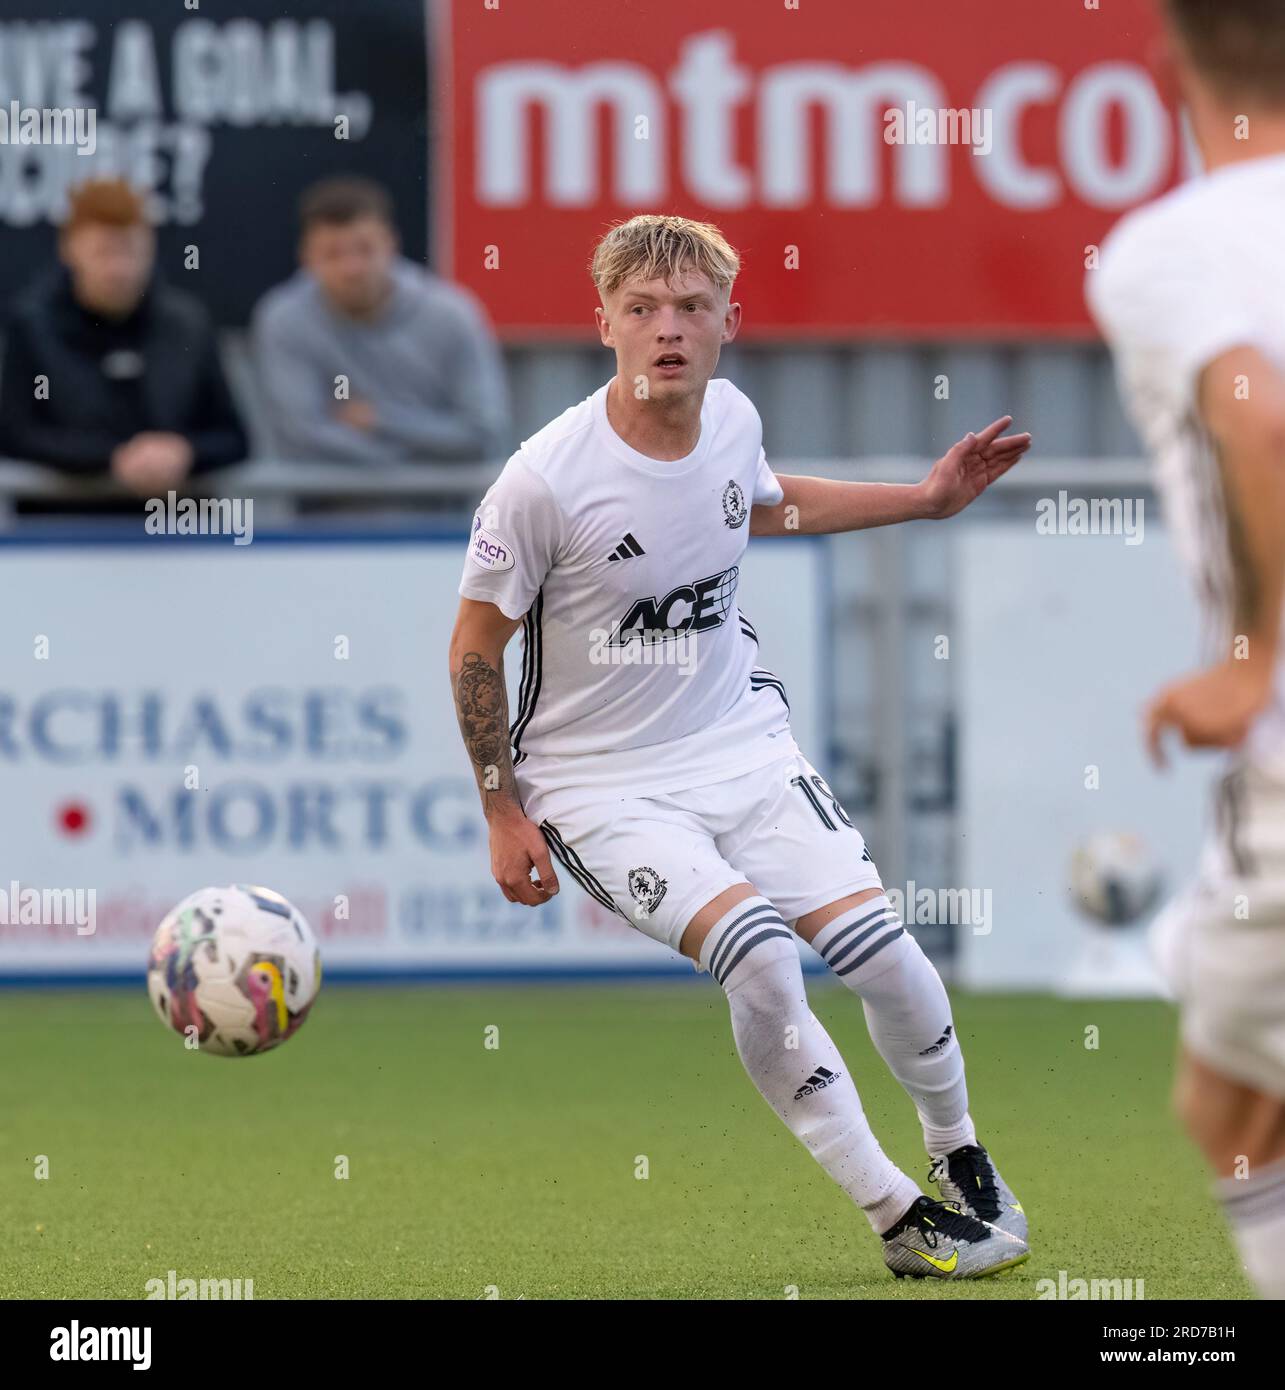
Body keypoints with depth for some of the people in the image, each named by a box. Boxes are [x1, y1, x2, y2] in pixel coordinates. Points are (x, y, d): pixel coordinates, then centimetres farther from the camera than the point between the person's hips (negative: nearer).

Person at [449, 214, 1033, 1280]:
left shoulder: (733, 419, -2)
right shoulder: (547, 479, -20)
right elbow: (475, 643, -7)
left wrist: (926, 500, 20)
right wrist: (503, 814, -5)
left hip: (741, 744, 5)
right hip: (598, 781, -5)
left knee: (880, 948, -12)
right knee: (759, 953, -27)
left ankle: (960, 1157, 17)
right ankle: (898, 1216, -15)